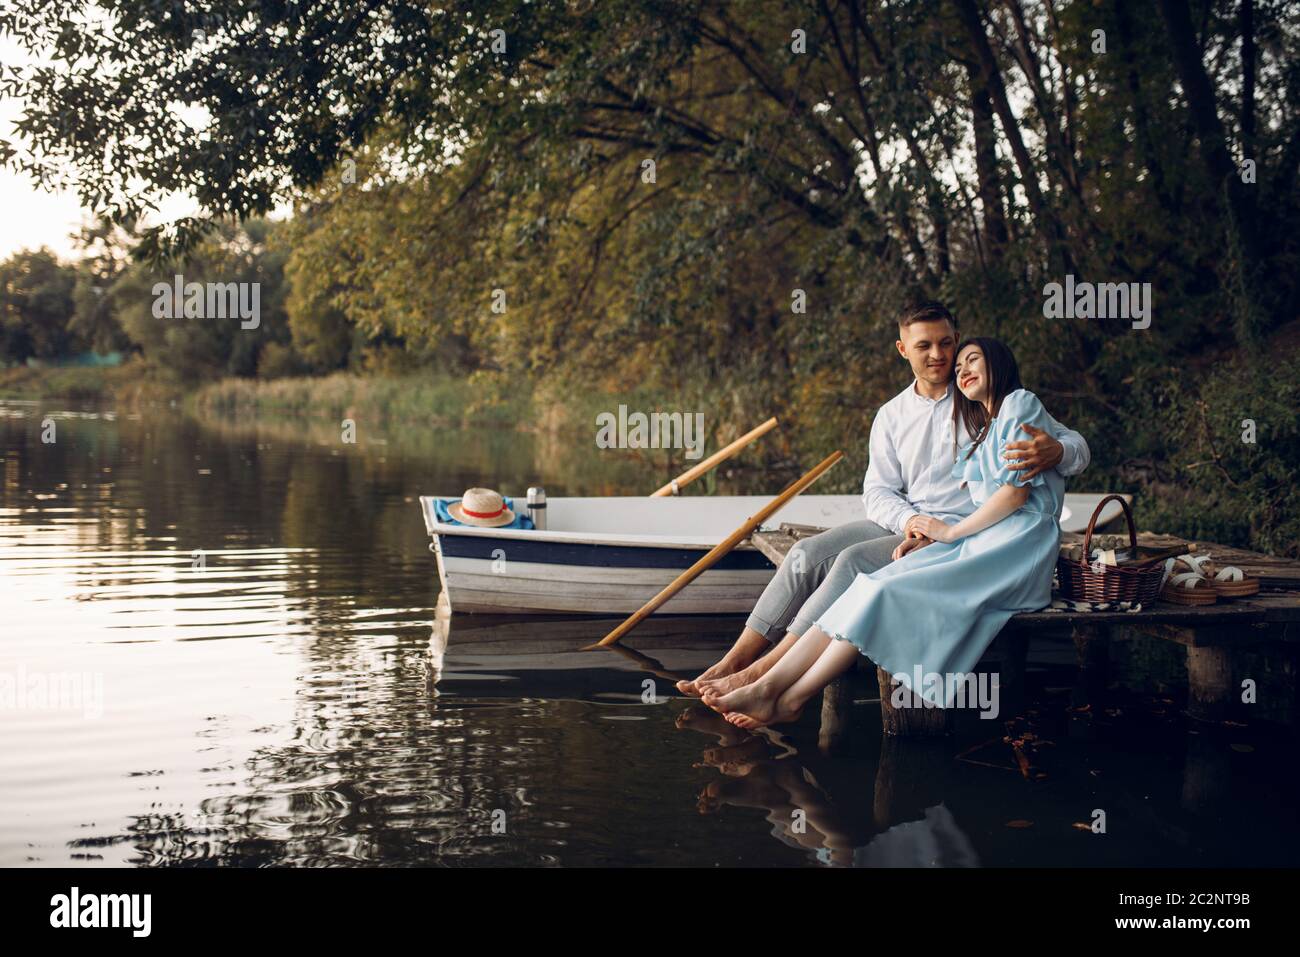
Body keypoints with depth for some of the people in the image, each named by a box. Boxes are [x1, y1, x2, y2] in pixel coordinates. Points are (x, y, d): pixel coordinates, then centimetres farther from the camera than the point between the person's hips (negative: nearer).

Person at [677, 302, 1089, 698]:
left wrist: (1054, 451, -28)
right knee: (808, 552, -19)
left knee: (854, 561, -28)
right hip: (902, 524, 5)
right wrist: (910, 522, -16)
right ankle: (731, 664, -20)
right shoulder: (892, 415, 15)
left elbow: (1077, 446, -1)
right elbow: (877, 491, 8)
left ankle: (761, 678, -32)